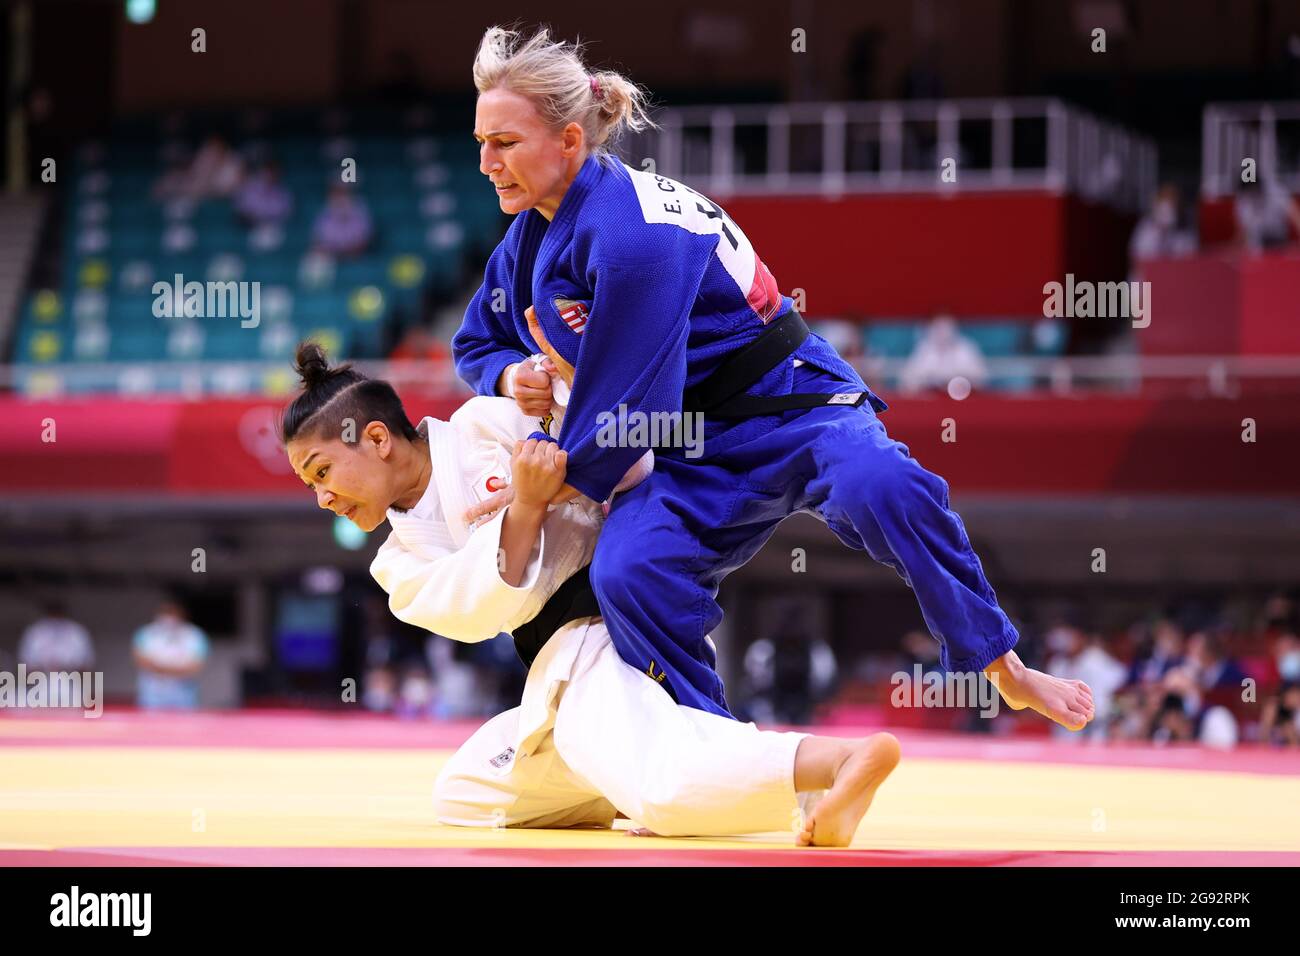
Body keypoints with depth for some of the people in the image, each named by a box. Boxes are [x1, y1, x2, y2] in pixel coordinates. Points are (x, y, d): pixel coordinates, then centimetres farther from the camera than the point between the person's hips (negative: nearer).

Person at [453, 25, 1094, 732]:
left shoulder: (635, 232, -26)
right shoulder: (532, 237, 2)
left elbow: (628, 404, -24)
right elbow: (476, 341, 18)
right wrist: (511, 376, -6)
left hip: (787, 407, -7)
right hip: (692, 455, 7)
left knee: (877, 487, -38)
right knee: (627, 572, -24)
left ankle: (1008, 673, -20)